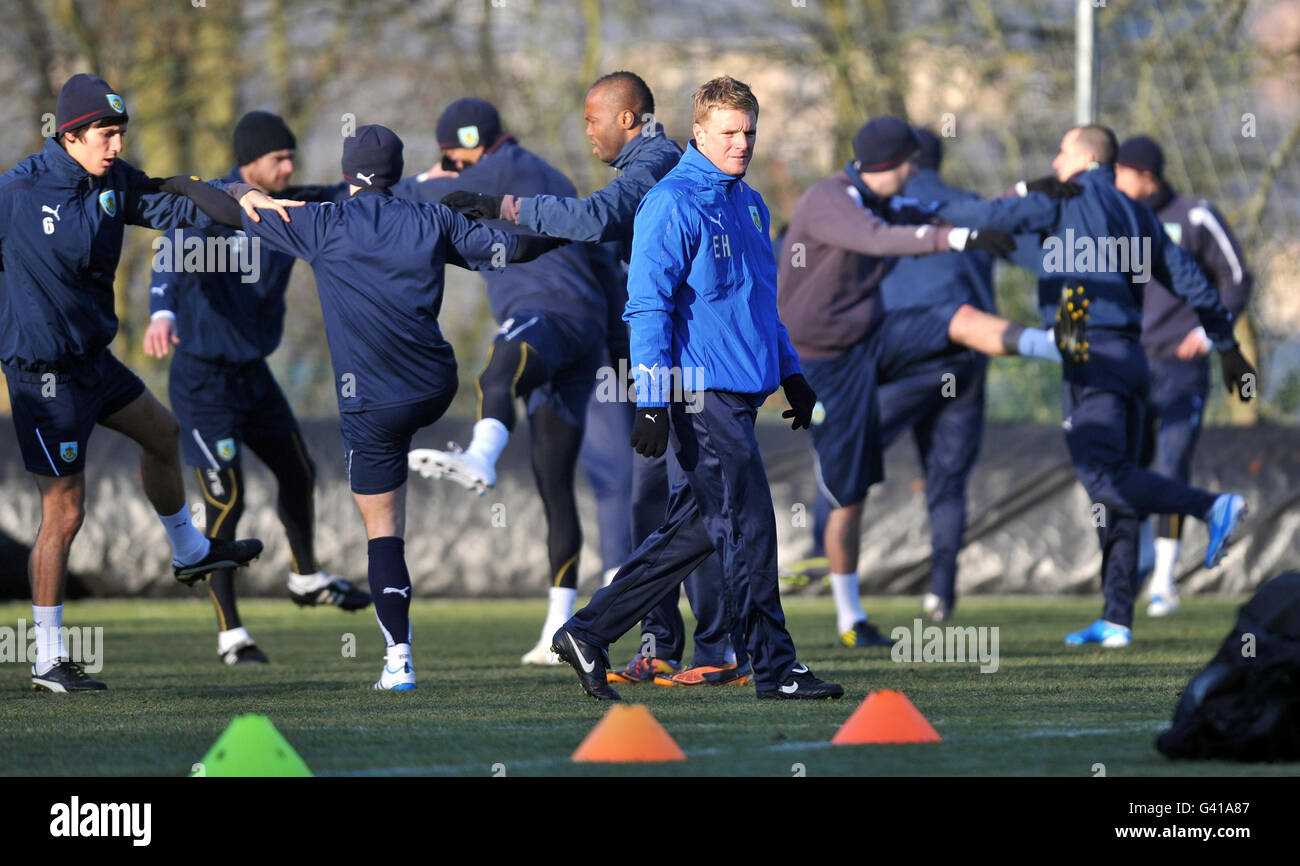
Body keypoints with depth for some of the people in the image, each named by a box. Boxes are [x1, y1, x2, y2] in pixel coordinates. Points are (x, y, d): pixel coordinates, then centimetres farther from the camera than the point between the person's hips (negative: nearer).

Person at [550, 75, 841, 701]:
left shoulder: (749, 203, 18)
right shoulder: (673, 205, -11)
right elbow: (648, 306, -14)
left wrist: (791, 373, 26)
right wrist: (653, 402, -20)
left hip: (740, 392, 9)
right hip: (701, 394, -9)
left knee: (693, 530, 10)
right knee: (747, 526, -7)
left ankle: (588, 633, 16)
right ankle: (773, 667, -2)